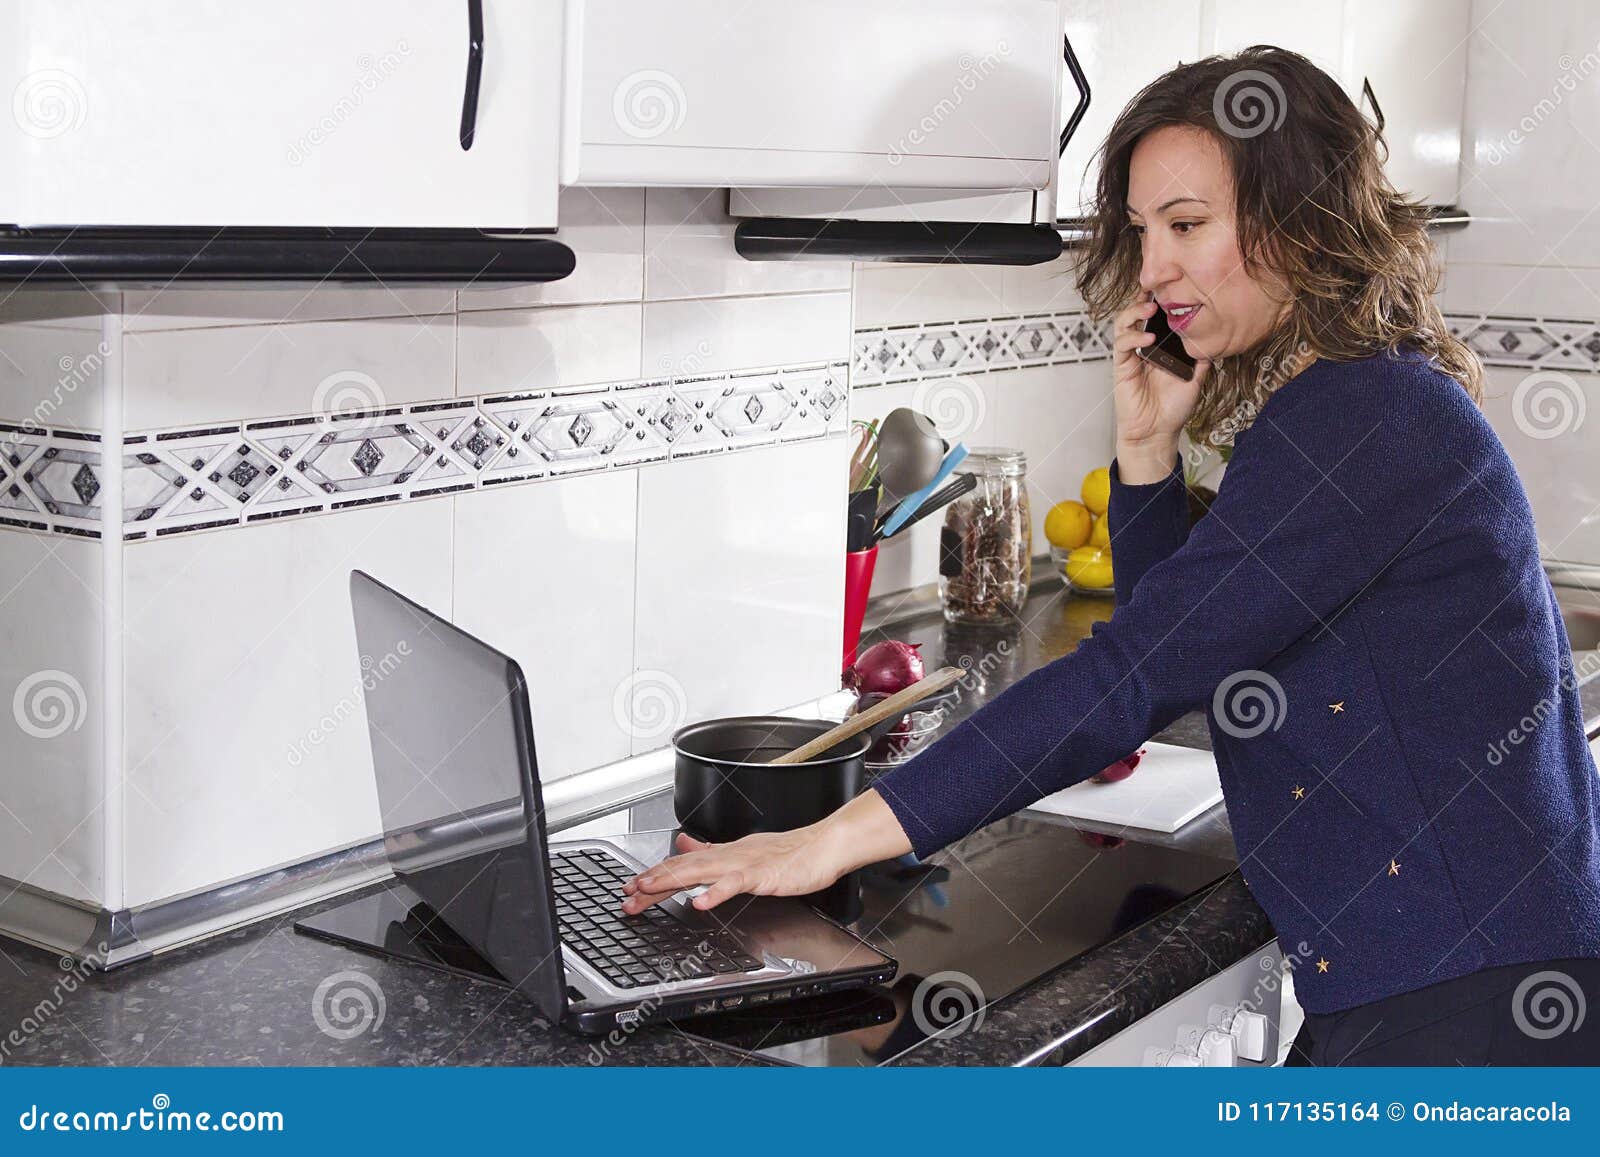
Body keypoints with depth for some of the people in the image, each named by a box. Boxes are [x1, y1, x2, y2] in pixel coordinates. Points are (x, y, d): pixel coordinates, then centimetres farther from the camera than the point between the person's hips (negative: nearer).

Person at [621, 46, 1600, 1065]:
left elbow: (1139, 674, -25)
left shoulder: (1371, 416, -18)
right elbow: (1180, 666, 16)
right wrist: (1148, 447, 2)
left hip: (1466, 997, -9)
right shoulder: (1313, 415, 13)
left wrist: (842, 836, -25)